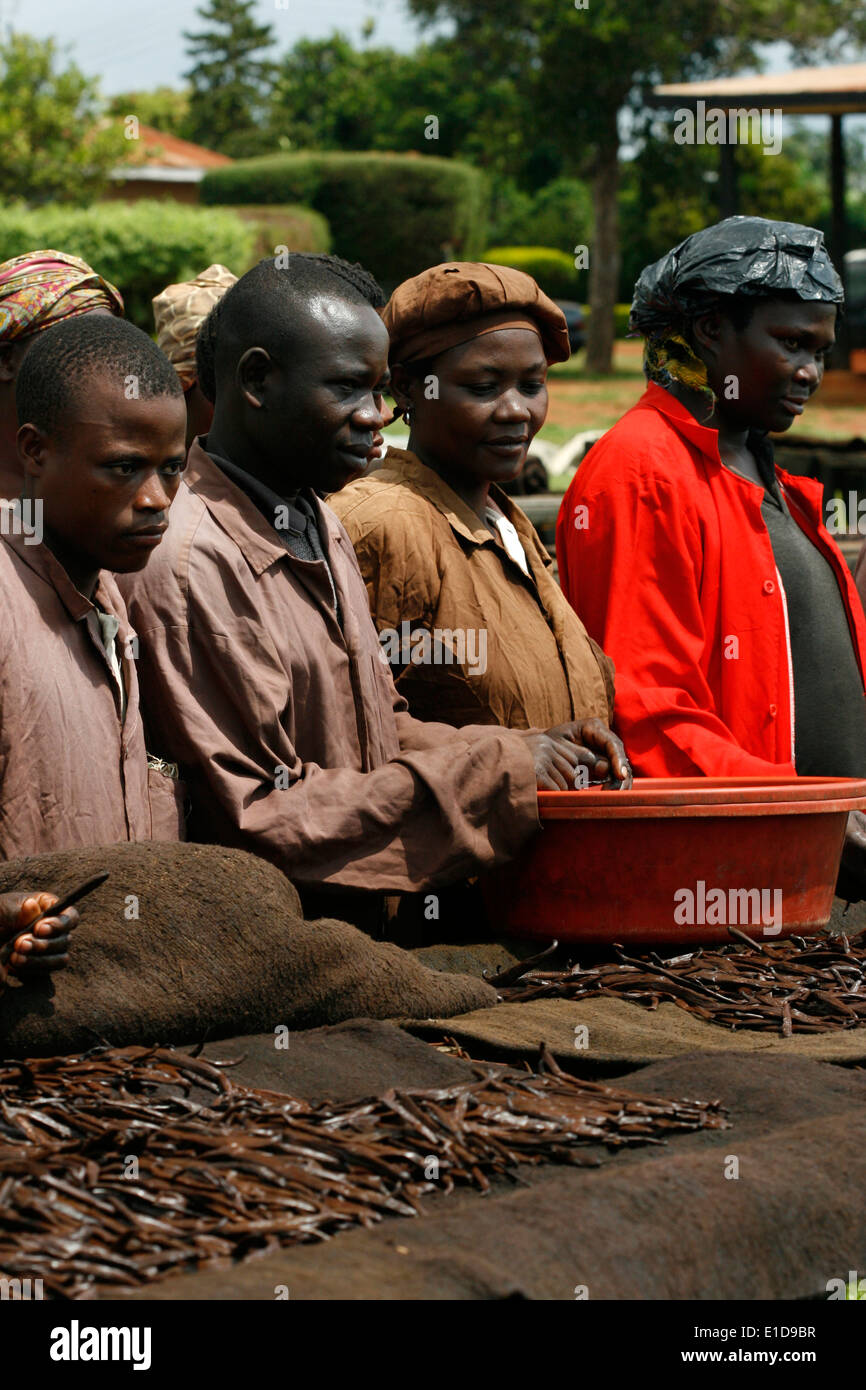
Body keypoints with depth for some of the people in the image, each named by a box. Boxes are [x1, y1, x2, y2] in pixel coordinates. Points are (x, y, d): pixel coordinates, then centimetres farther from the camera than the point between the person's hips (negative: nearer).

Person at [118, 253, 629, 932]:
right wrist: (489, 774, -15)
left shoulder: (322, 526, 15)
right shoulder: (187, 567, -16)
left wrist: (532, 750, 5)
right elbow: (257, 818, -18)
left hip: (356, 927, 9)